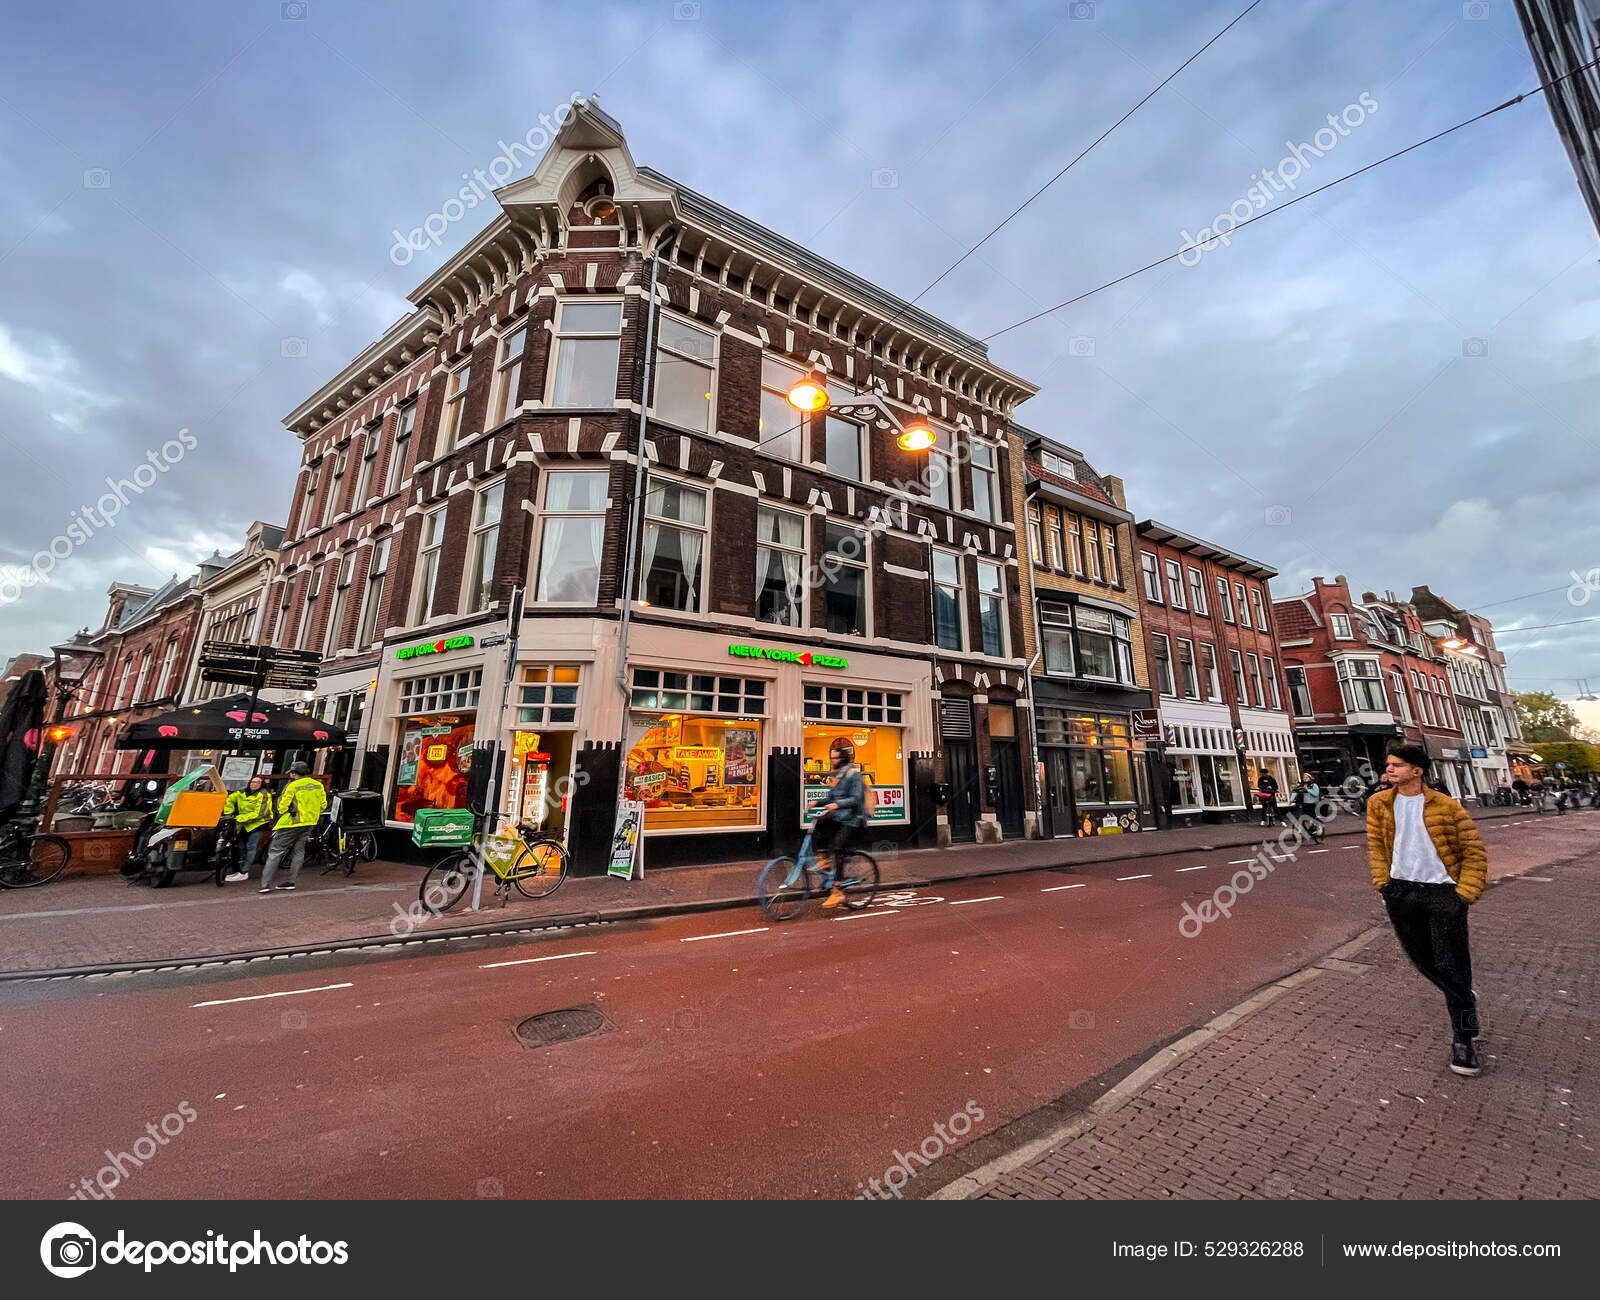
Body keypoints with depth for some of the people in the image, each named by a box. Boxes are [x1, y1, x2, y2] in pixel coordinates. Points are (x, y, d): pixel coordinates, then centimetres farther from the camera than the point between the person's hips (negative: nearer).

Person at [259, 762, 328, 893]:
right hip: (310, 824, 6)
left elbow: (282, 806, -10)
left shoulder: (292, 786, -12)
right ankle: (291, 881, 17)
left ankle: (266, 884, 1)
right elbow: (323, 805, 10)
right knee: (299, 851, 15)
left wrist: (281, 814, 10)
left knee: (276, 851, 3)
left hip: (291, 823, -6)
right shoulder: (319, 785, 6)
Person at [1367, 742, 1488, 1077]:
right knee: (1423, 960, 14)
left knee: (1452, 966, 1)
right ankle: (1463, 999, 41)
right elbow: (1375, 845, 8)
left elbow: (1474, 853, -2)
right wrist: (1383, 883, 1)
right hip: (1401, 891, 3)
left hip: (1443, 891, -3)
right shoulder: (1378, 803, 2)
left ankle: (1463, 1039, 14)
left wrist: (1465, 893, -9)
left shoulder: (1446, 806, -7)